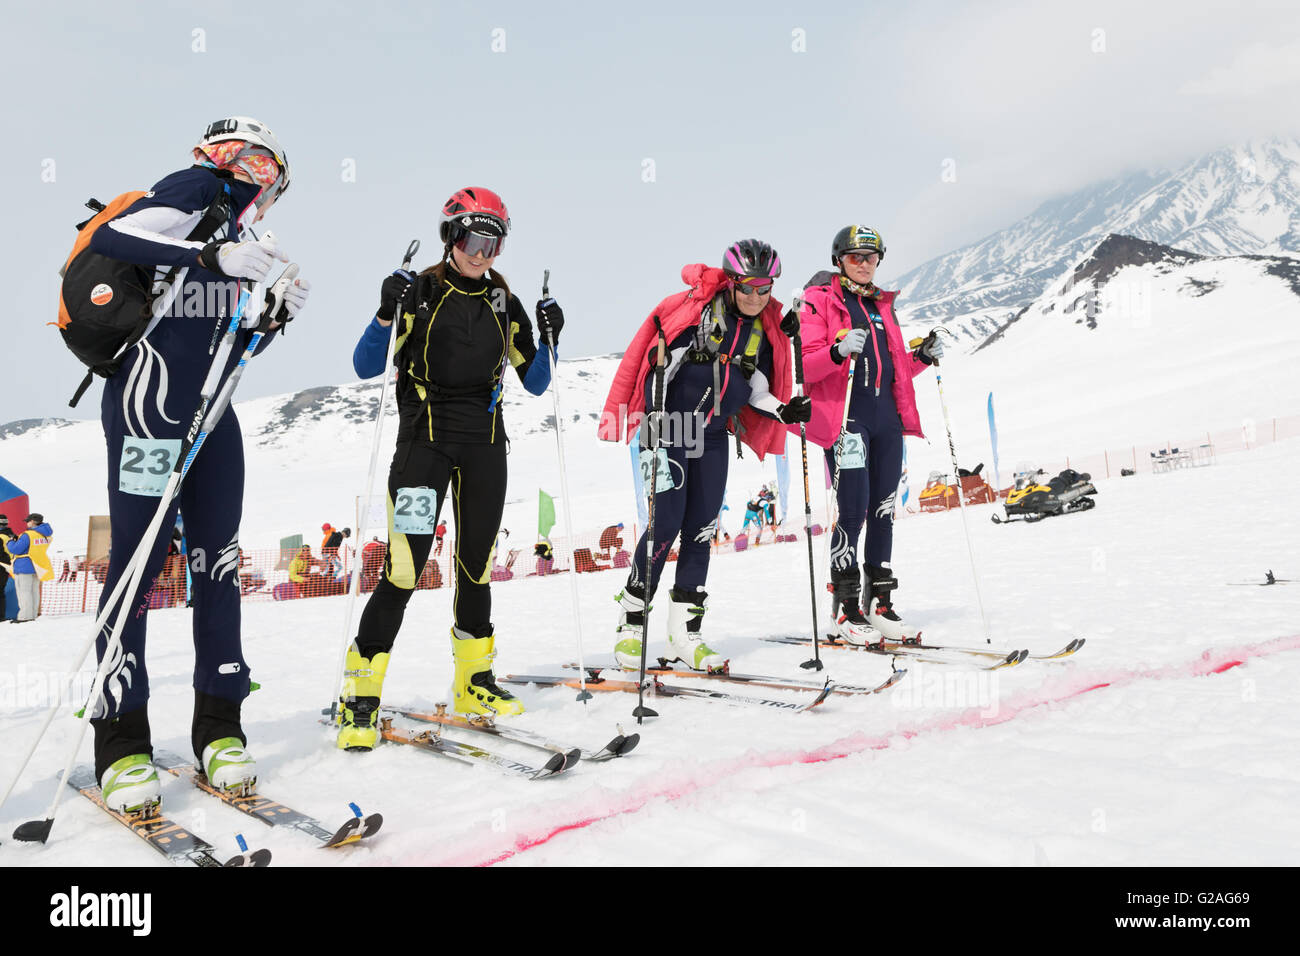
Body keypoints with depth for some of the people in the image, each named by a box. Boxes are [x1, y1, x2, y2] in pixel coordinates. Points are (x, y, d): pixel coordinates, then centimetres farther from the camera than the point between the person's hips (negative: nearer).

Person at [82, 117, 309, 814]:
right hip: (149, 402, -8)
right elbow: (108, 238, -17)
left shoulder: (232, 233, 24)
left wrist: (273, 315, 5)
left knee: (218, 562, 5)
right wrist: (212, 256, -24)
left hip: (211, 413, 9)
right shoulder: (197, 189, 1)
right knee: (139, 560, -7)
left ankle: (218, 729, 11)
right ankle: (121, 741, 0)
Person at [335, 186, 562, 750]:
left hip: (485, 447, 4)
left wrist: (549, 339, -4)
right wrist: (387, 313, -19)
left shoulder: (505, 303, 10)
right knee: (404, 568, -10)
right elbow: (365, 367, -5)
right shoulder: (420, 293, -2)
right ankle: (360, 695, 1)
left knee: (476, 564, 11)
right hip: (425, 441, -4)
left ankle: (473, 682, 26)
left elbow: (535, 383, 12)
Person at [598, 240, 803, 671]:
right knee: (667, 523, -10)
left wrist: (784, 411, -7)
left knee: (701, 530, 5)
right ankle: (631, 623, 5)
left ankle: (685, 634, 13)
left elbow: (754, 390, 10)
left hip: (713, 435, 6)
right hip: (670, 427, -5)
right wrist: (653, 418, -22)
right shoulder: (694, 308, -11)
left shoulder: (767, 329, 6)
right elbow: (654, 361, -13)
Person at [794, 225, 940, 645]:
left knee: (883, 512, 8)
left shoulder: (882, 305, 22)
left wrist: (922, 357, 7)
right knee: (853, 512, -11)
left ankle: (880, 603, 16)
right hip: (844, 416, -6)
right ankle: (847, 609, -2)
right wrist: (838, 350, -25)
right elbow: (803, 366, -8)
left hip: (886, 416, 7)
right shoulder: (819, 301, 2)